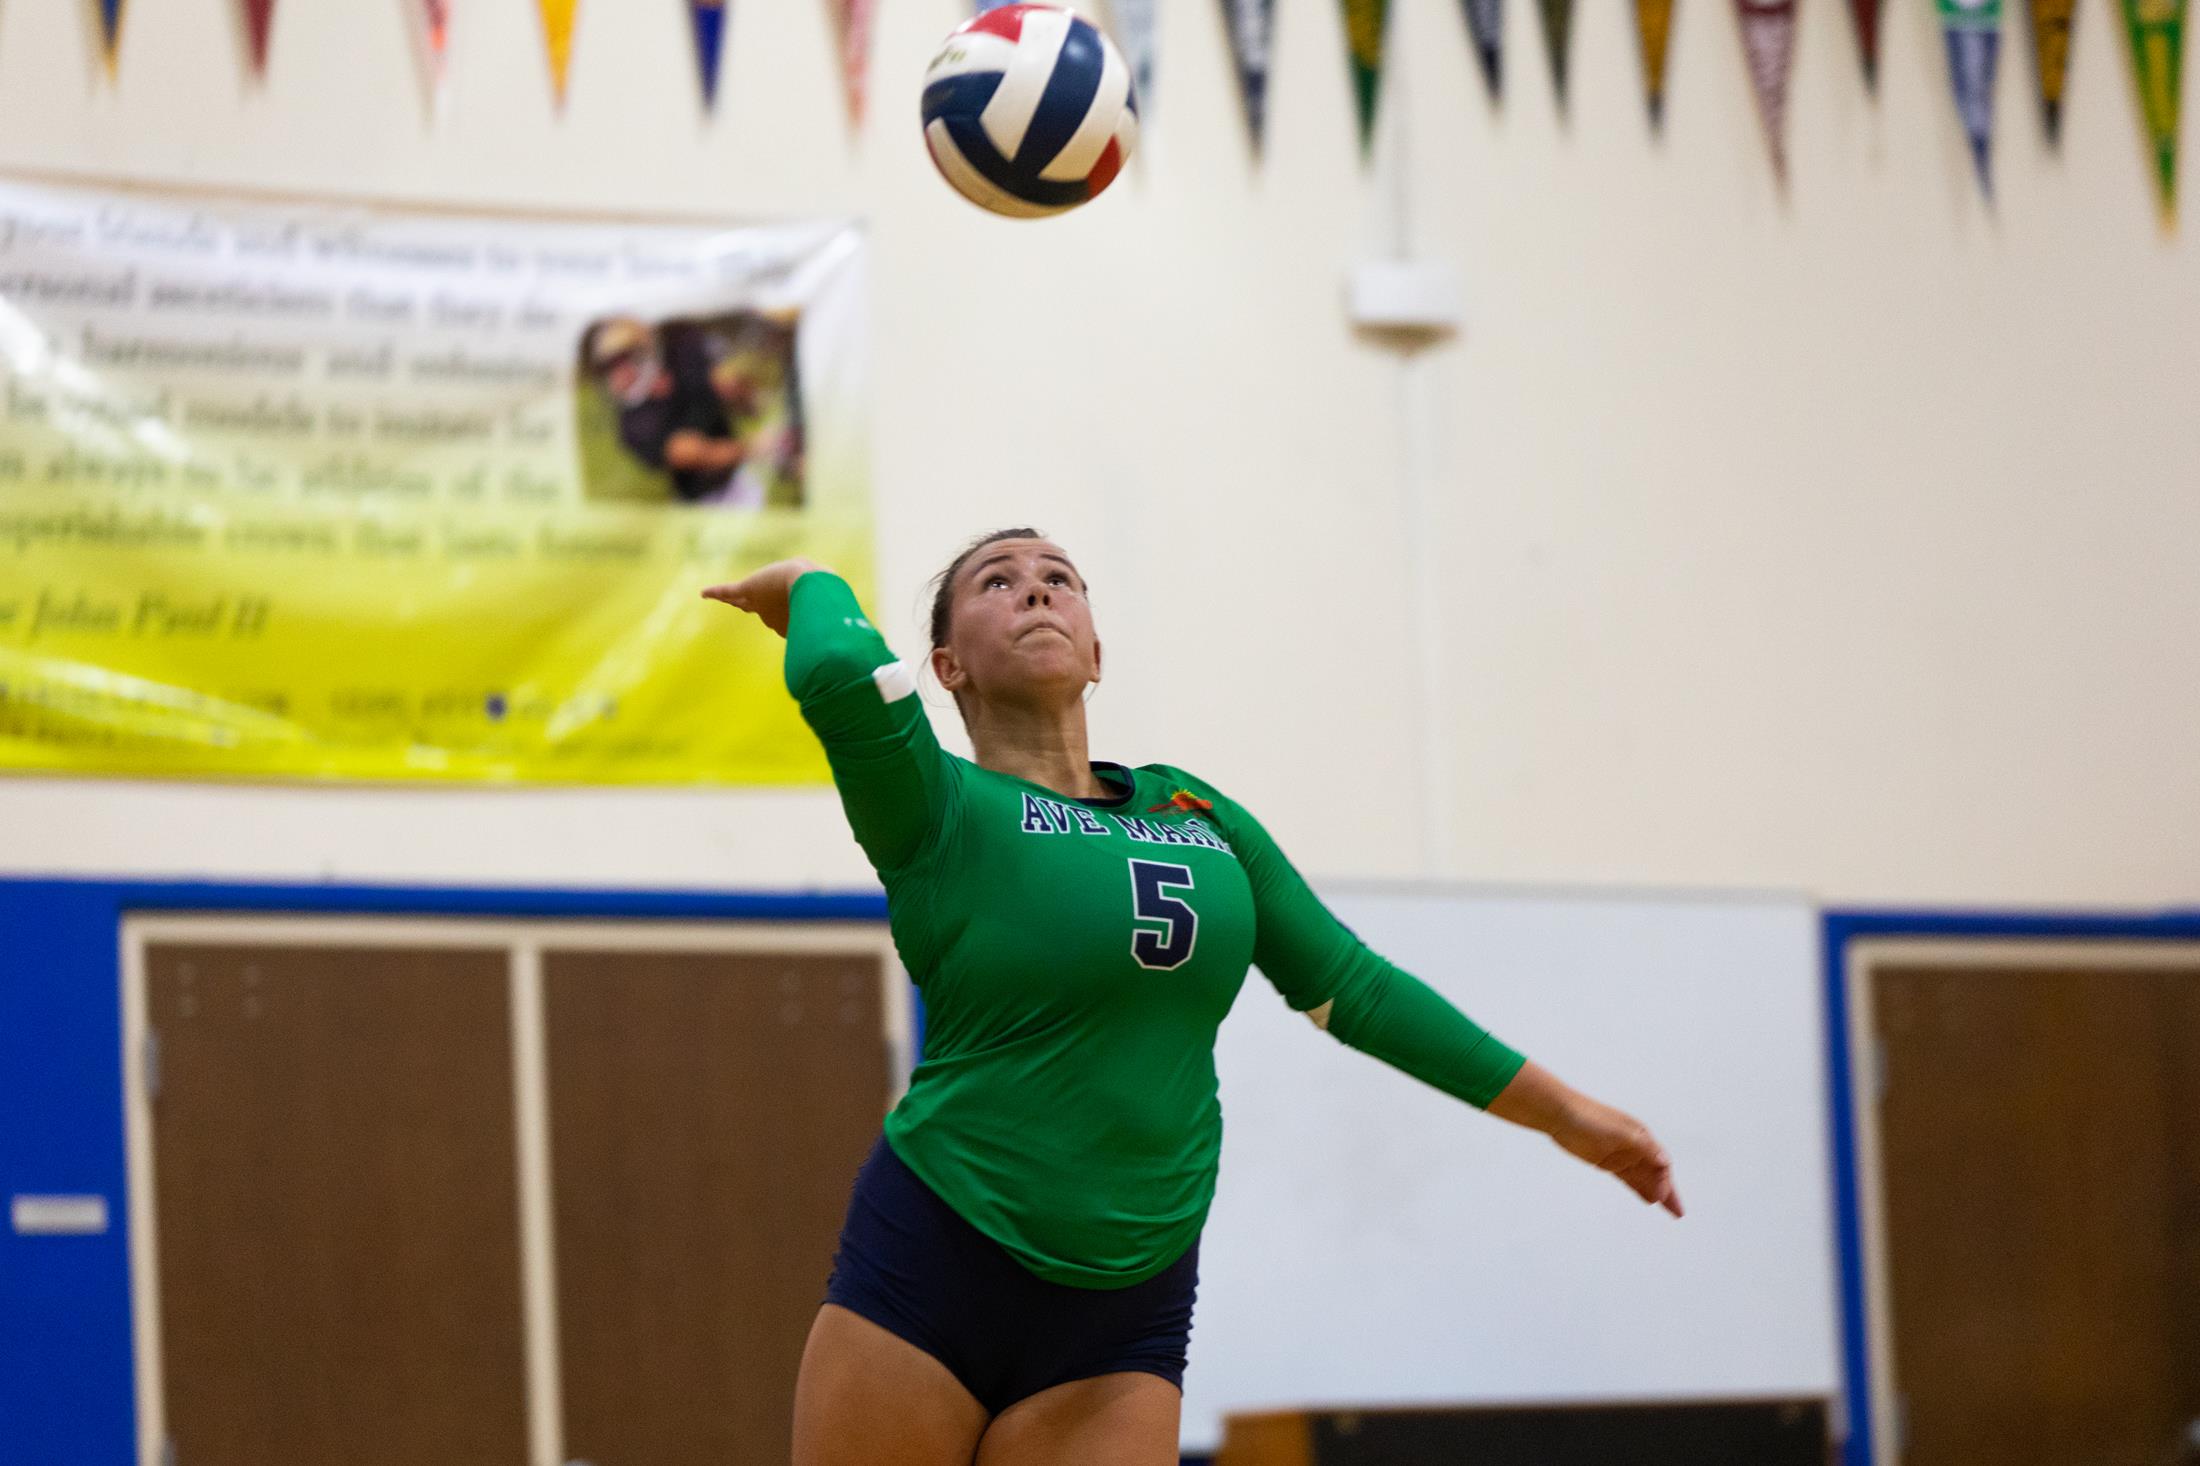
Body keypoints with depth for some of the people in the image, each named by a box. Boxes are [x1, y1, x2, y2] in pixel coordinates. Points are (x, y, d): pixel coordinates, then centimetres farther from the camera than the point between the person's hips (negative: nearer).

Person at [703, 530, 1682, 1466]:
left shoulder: (1197, 816, 13)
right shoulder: (940, 808, -4)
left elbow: (1352, 987, 19)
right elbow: (841, 673, -24)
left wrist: (1563, 1110, 21)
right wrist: (813, 582, -2)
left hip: (1124, 1318, 4)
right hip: (927, 1271, -4)